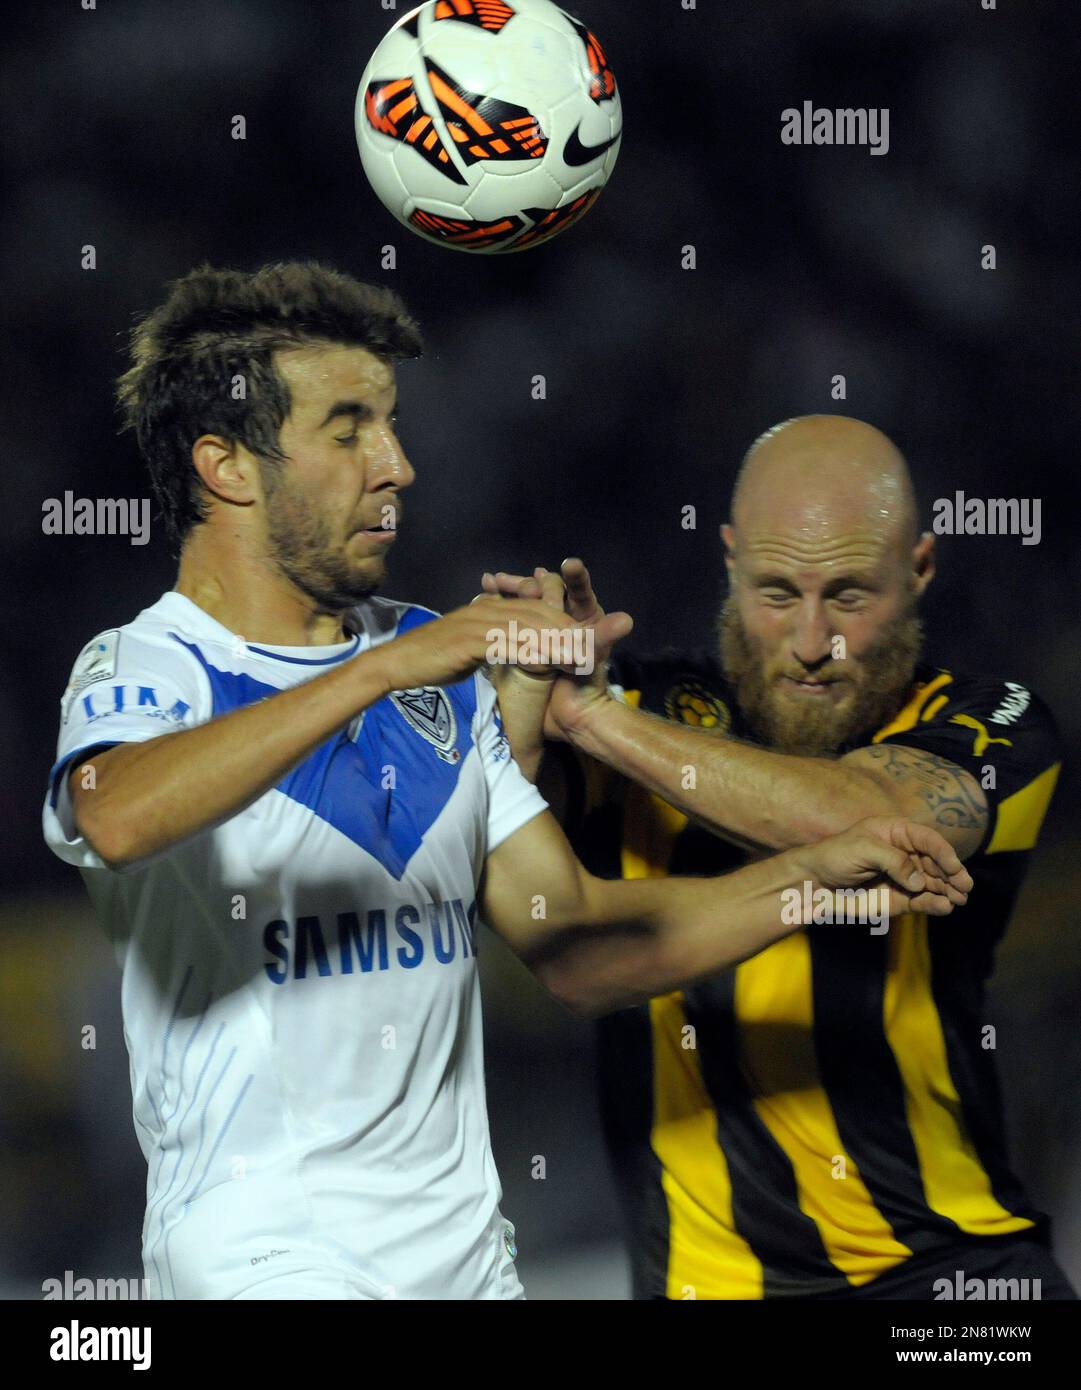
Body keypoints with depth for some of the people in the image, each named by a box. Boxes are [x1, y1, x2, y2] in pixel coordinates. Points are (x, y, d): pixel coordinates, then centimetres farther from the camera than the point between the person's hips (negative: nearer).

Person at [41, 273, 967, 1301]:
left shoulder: (438, 666, 14)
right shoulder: (143, 669, -5)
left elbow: (573, 944, 13)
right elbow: (118, 819, -30)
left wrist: (812, 876, 1)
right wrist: (379, 669, -33)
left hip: (464, 1241, 6)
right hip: (261, 1251, -6)